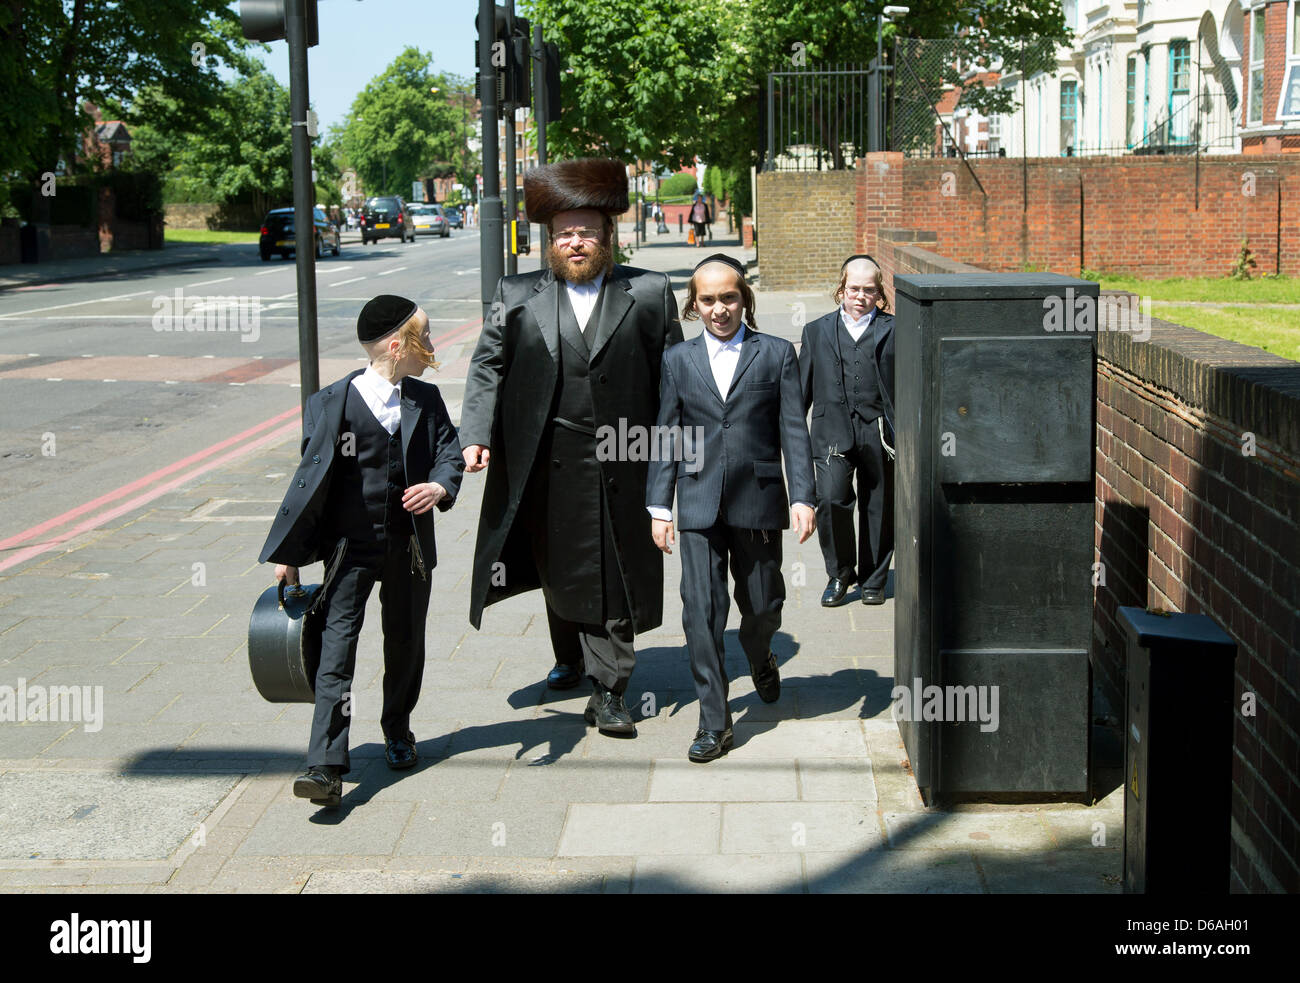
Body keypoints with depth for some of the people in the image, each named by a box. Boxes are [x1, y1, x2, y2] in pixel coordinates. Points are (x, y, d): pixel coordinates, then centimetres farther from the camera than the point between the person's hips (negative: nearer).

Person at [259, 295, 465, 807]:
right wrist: (288, 553, -5)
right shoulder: (333, 402, -8)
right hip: (351, 544, -4)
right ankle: (326, 767, -11)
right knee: (336, 647, -9)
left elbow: (449, 450, 5)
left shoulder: (426, 399, 5)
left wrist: (440, 486, -20)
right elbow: (312, 475, -7)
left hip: (409, 545, 4)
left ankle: (397, 730, 40)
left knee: (405, 642, 16)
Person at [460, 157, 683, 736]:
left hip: (619, 465, -2)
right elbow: (487, 367, 3)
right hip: (546, 464, 2)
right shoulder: (516, 296, 6)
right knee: (557, 570, 15)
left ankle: (608, 691, 8)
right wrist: (476, 436, -11)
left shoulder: (649, 293, 2)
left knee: (610, 576, 1)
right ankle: (569, 660, 38)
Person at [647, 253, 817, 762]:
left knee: (763, 605, 11)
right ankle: (714, 721, 3)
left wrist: (802, 497, -7)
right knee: (701, 610, -5)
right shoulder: (678, 360, 6)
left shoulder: (777, 354, 2)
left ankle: (759, 657, 47)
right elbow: (667, 436, 8)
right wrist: (659, 505, 3)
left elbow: (793, 431, 0)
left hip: (758, 501, 0)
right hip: (699, 505, 1)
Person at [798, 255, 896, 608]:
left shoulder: (894, 330, 8)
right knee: (830, 501, -15)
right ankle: (839, 574, 5)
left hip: (879, 433, 0)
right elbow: (802, 389, 15)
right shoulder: (817, 331, 14)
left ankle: (873, 580, 23)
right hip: (833, 432, 0)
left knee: (878, 508, 6)